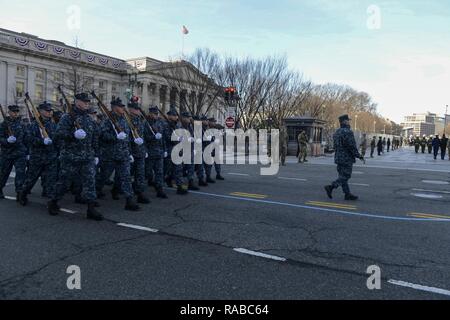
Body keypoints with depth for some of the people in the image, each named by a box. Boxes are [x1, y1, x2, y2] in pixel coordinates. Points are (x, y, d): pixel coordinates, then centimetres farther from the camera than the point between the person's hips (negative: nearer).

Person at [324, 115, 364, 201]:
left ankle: (347, 194, 16)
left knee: (342, 176, 10)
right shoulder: (348, 132, -17)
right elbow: (352, 147, -19)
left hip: (338, 158, 9)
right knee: (345, 177, -3)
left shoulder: (337, 132, 11)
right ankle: (330, 187, -13)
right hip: (347, 159, -9)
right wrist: (359, 156, -10)